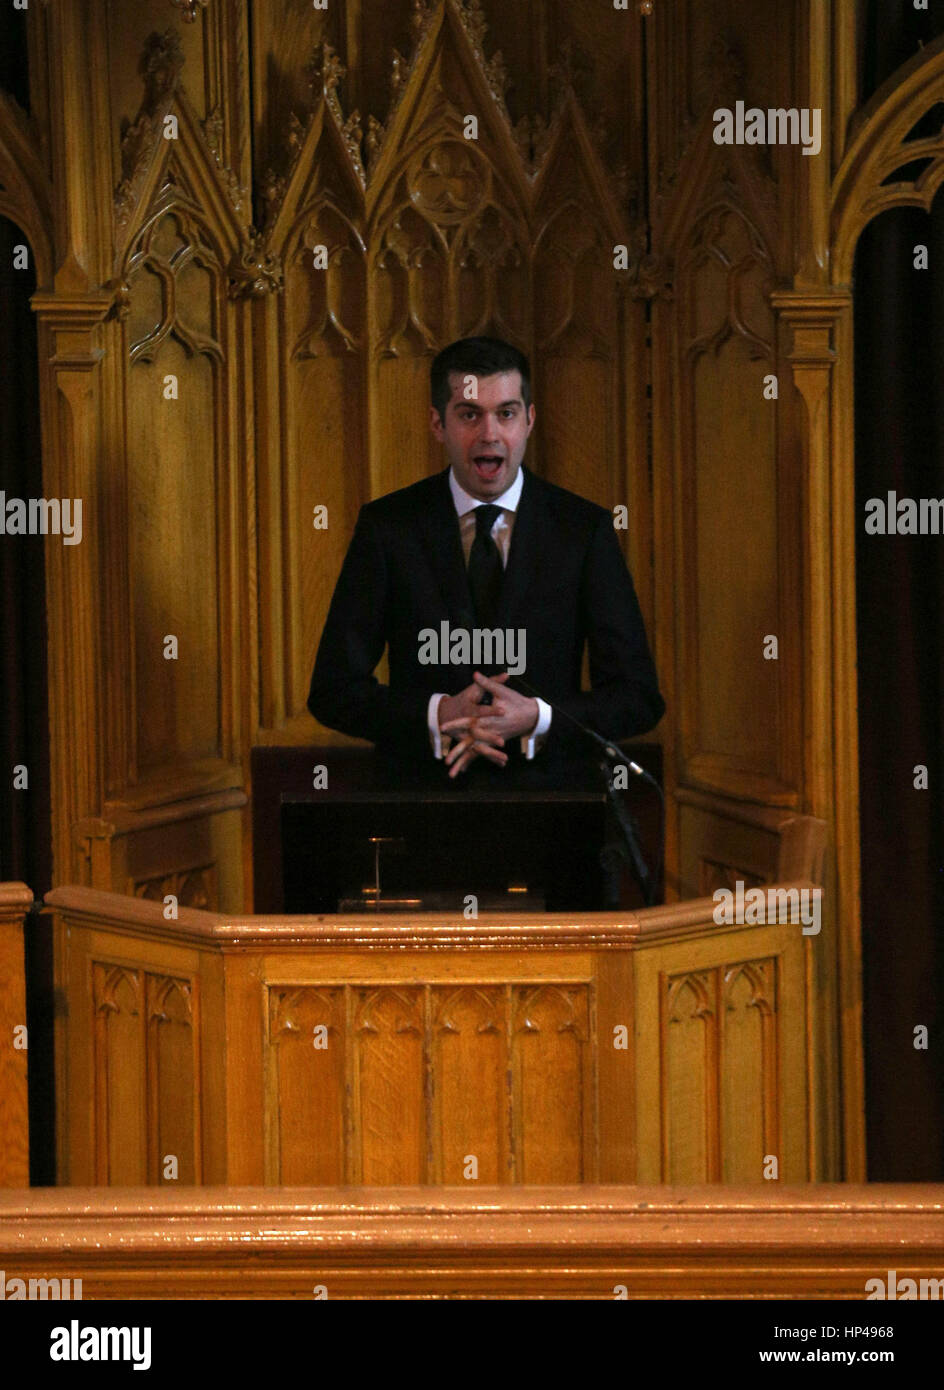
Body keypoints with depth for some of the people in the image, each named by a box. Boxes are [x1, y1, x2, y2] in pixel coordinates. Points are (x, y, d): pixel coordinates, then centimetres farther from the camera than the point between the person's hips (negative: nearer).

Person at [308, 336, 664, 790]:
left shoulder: (583, 528, 5)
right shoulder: (387, 526, 5)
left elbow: (639, 699, 5)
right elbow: (333, 691, 4)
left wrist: (536, 718, -12)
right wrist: (439, 714, -12)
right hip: (422, 795, 0)